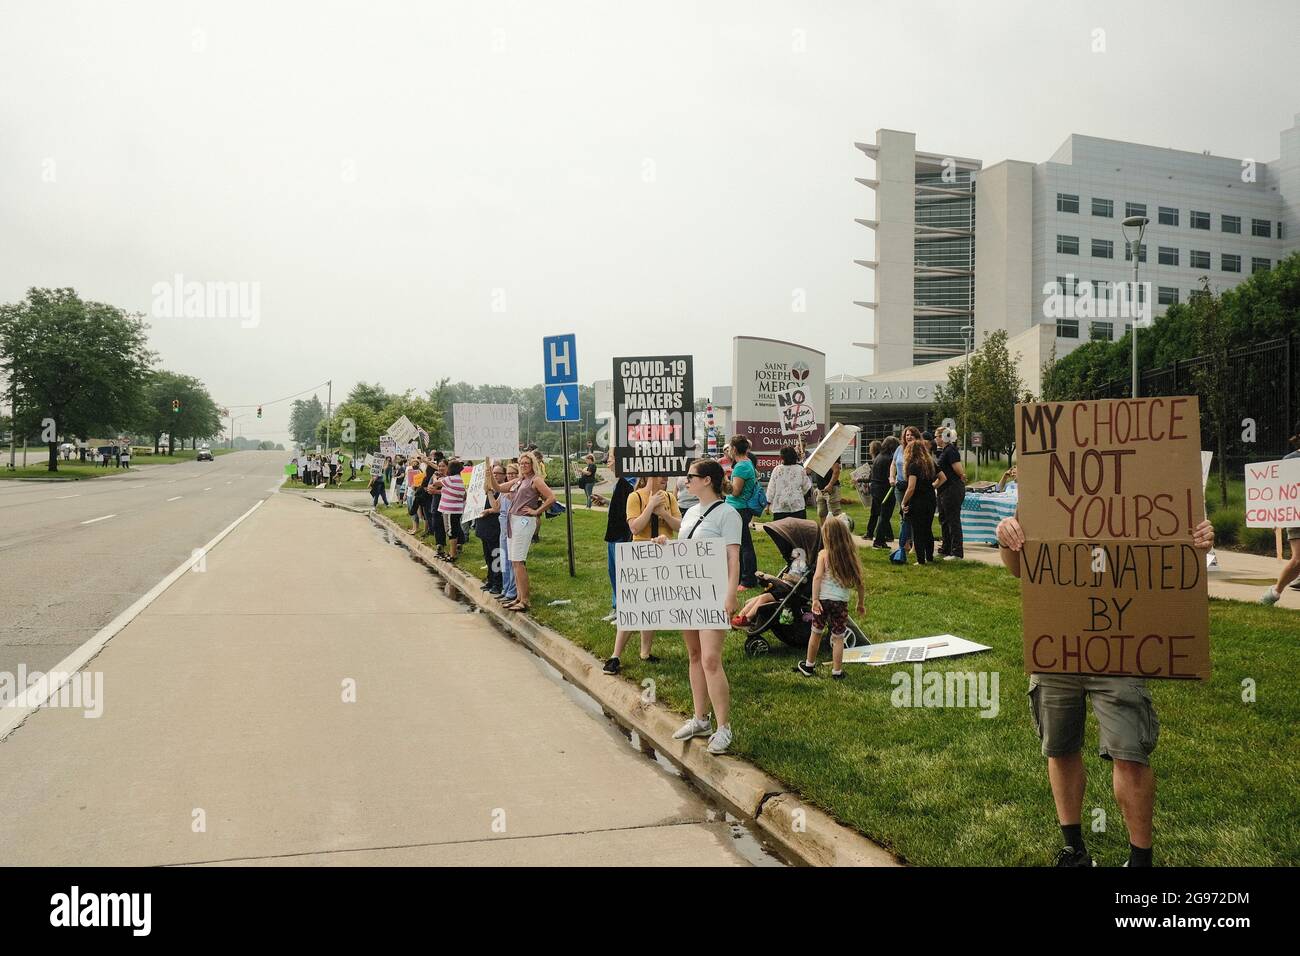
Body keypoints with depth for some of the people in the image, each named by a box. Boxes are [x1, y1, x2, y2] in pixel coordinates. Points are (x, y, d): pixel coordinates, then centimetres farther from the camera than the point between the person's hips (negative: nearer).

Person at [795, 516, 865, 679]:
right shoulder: (851, 556, 2)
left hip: (823, 599, -1)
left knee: (816, 633, 16)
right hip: (841, 603, 1)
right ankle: (837, 672, 13)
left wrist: (815, 599, -20)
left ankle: (809, 666, 30)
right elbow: (860, 584, 4)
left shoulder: (823, 554, -5)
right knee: (838, 638, 10)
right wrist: (861, 603, 16)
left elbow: (817, 576, -18)